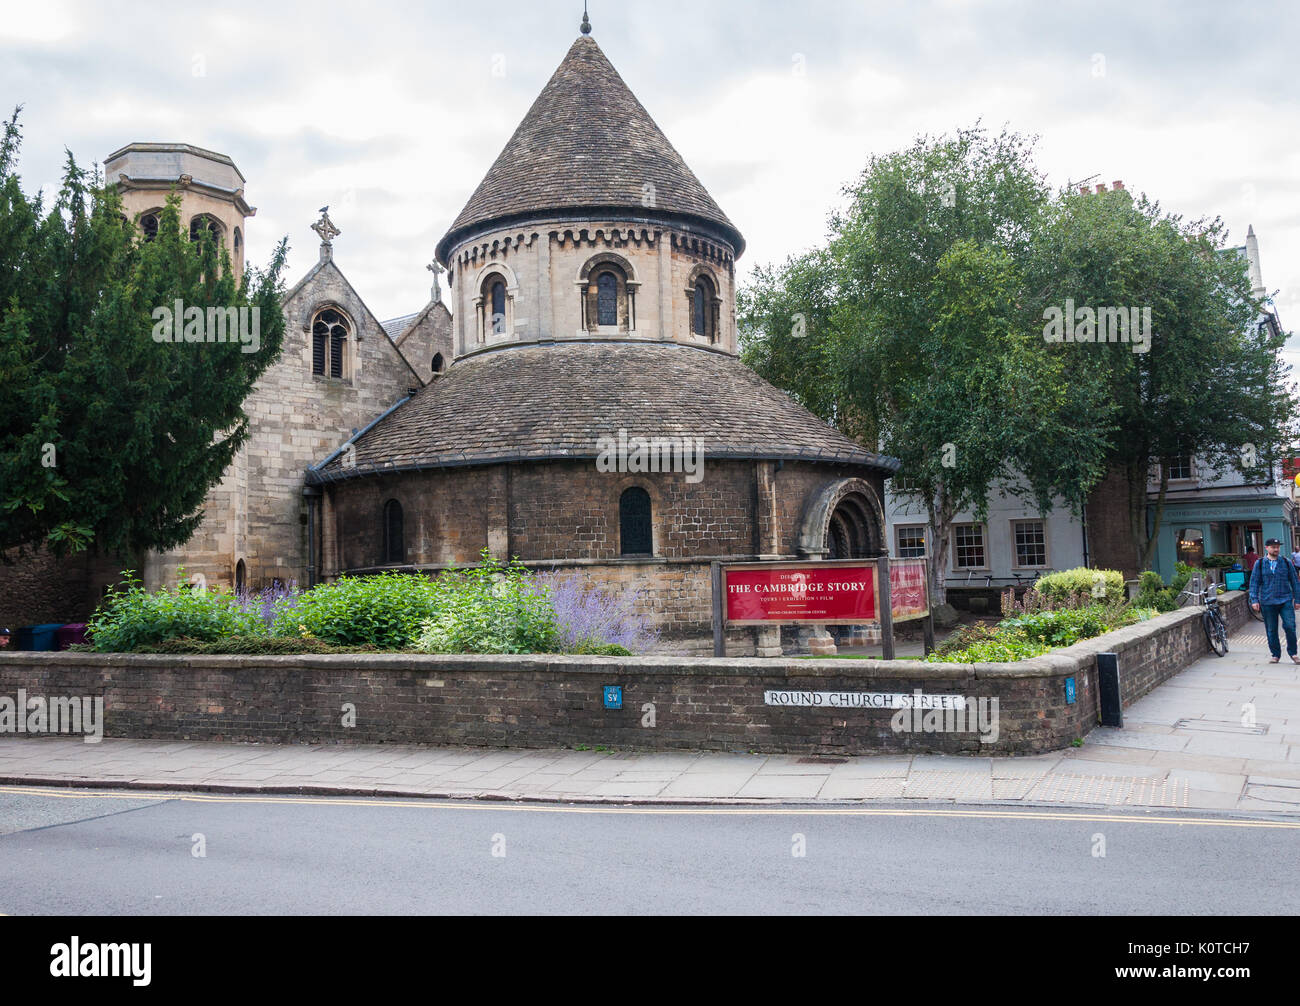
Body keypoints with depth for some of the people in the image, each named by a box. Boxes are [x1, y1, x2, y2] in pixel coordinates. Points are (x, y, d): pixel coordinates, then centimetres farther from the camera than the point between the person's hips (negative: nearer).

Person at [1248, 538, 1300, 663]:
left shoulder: (1286, 563, 5)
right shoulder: (1260, 563, 4)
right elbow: (1254, 582, 5)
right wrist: (1254, 600, -2)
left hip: (1285, 601, 0)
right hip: (1267, 602, 0)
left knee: (1290, 626, -8)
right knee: (1271, 631, 5)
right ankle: (1276, 655, 18)